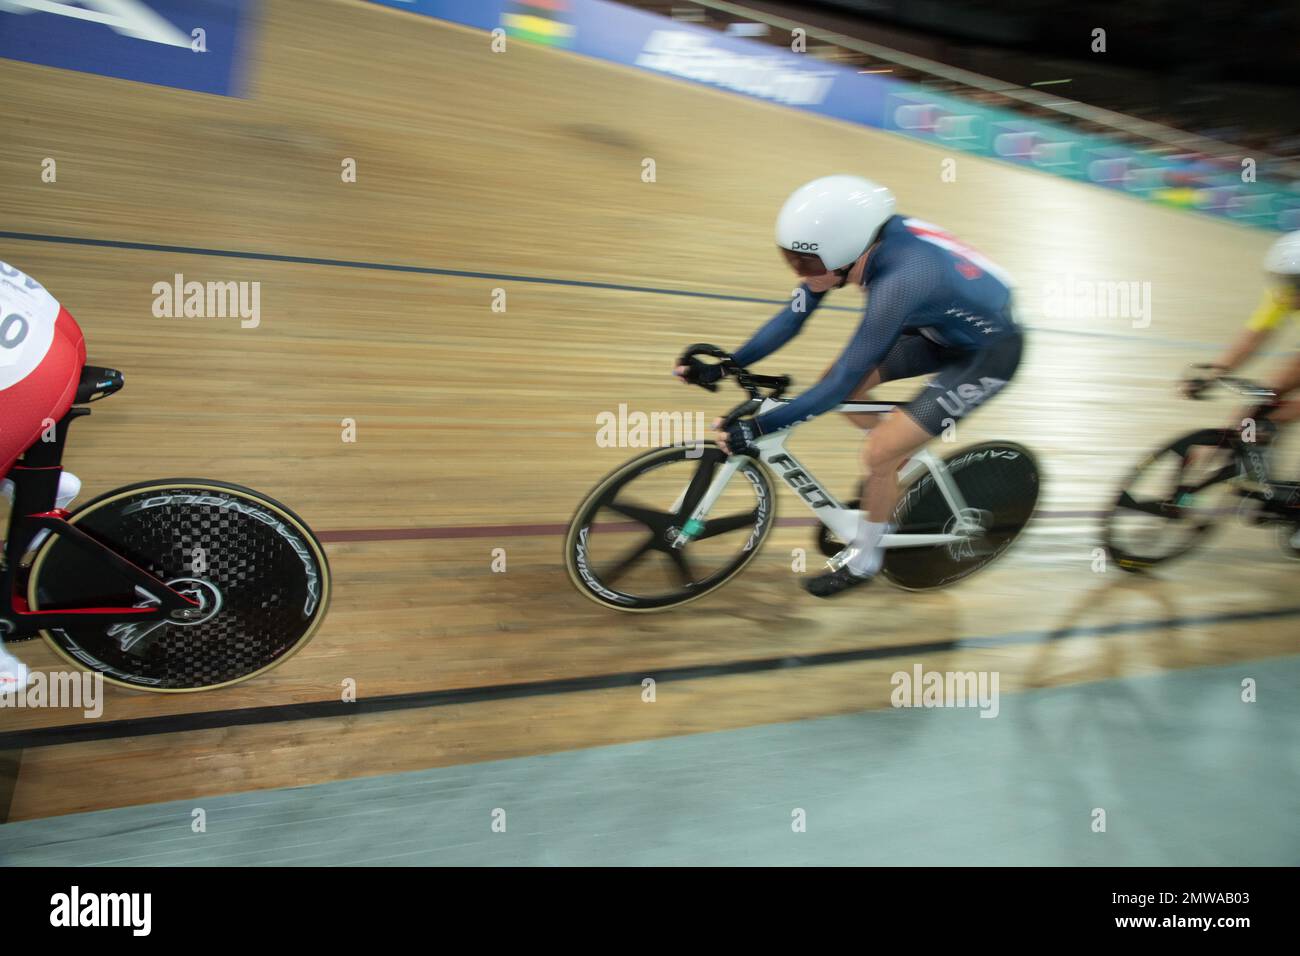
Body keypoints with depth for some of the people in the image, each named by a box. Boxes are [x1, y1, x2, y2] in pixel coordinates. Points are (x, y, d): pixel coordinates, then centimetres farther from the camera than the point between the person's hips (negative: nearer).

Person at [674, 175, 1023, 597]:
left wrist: (758, 428, -33)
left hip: (988, 352, -8)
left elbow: (844, 380, -33)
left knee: (878, 454, -11)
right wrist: (720, 368, -13)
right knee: (843, 387, 0)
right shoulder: (855, 241, -17)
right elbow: (792, 318, -9)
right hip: (945, 327, 8)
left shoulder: (899, 280, -38)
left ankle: (862, 559, 13)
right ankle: (903, 463, 24)